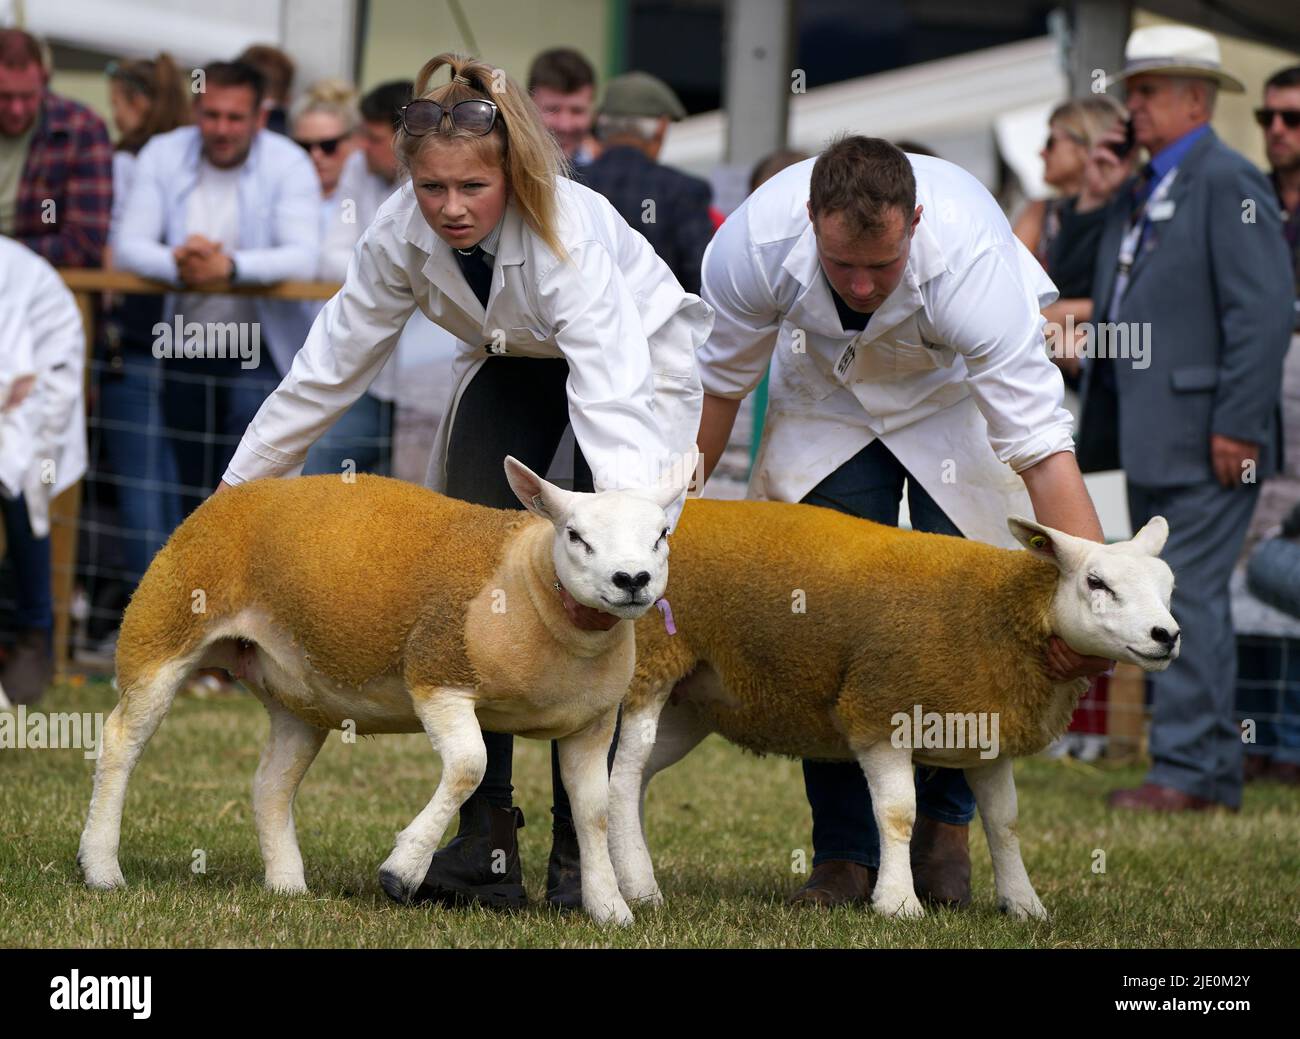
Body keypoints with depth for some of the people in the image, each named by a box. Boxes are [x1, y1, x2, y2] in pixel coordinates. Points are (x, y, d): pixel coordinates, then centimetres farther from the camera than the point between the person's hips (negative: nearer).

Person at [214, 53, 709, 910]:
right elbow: (331, 365, -12)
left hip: (640, 352, -5)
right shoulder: (402, 233, -23)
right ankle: (486, 841, -6)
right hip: (511, 363, 5)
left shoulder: (568, 234, -39)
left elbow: (613, 391, -51)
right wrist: (239, 486, -8)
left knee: (596, 604, -17)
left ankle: (582, 850, -10)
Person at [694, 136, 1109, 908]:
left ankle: (944, 826, 9)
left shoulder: (972, 258, -41)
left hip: (956, 398, -2)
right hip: (826, 395, 2)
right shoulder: (755, 242, -33)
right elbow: (718, 383, -12)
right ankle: (846, 852, 2)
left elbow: (1043, 449, -42)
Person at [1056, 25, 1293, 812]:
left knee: (1190, 598, -11)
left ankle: (1191, 769, -10)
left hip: (1205, 441, -10)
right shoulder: (1142, 192, 17)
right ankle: (1214, 769, 17)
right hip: (1153, 438, 10)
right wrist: (1094, 204, 6)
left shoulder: (1228, 183, -11)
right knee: (1183, 601, 12)